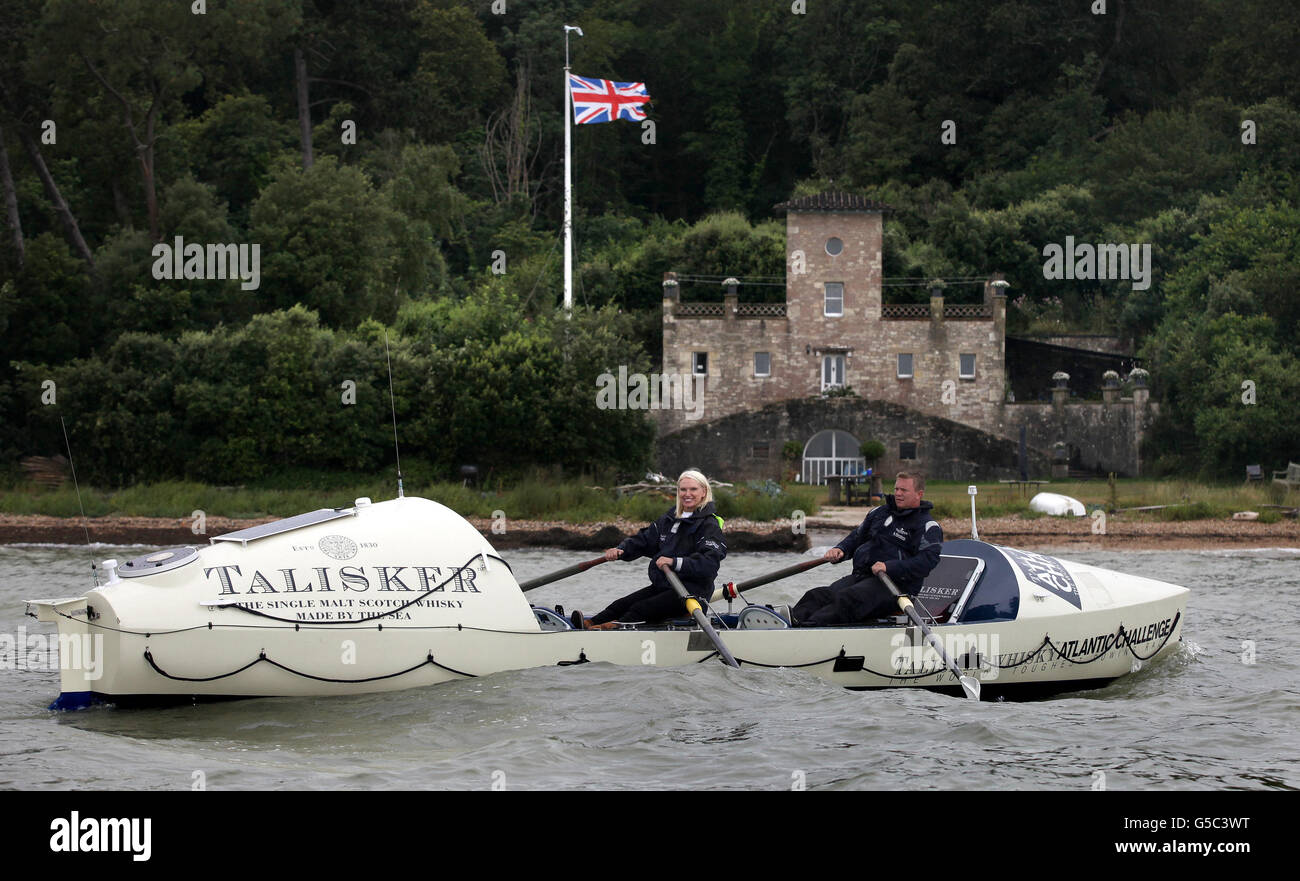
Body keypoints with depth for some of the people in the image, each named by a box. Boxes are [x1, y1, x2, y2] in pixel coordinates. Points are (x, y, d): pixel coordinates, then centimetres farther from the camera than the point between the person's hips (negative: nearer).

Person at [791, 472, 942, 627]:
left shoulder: (927, 527, 1)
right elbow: (857, 536, 34)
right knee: (819, 595, -23)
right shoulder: (879, 512, 24)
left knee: (846, 599, -36)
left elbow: (927, 561, -14)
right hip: (860, 576, 7)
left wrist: (889, 567, -25)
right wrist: (840, 549, 10)